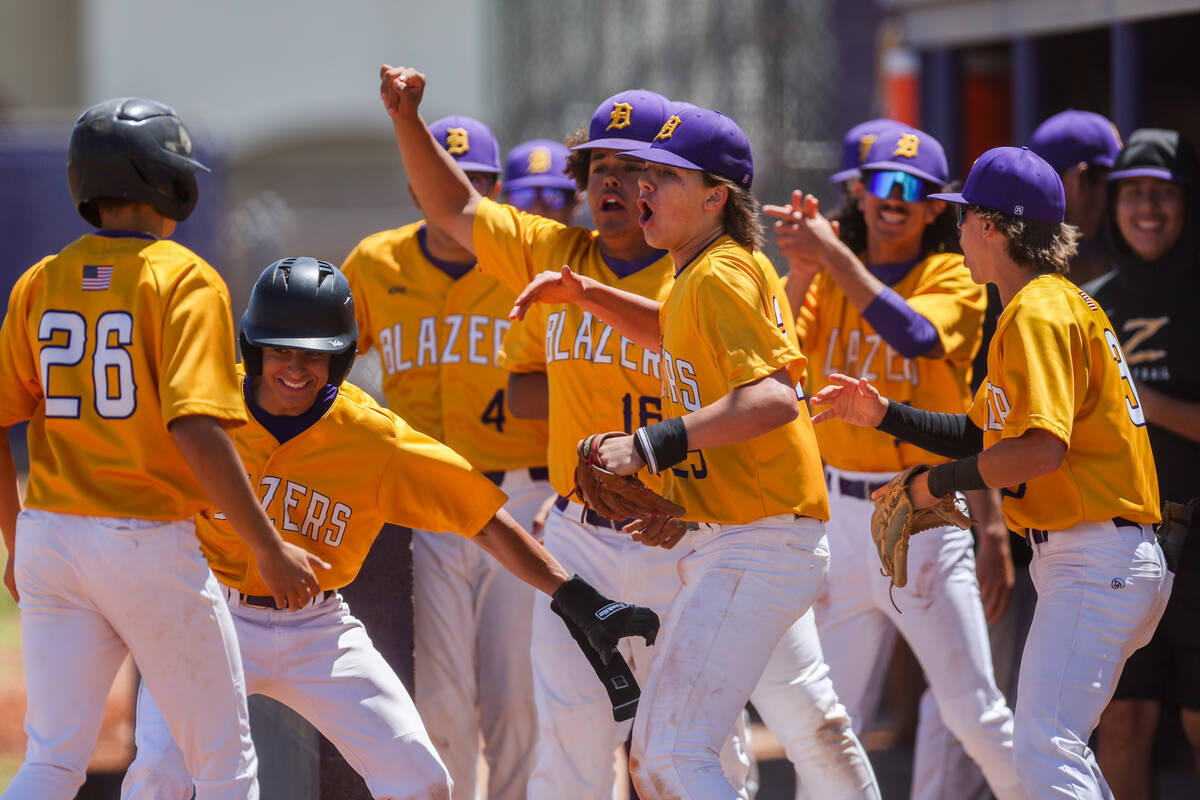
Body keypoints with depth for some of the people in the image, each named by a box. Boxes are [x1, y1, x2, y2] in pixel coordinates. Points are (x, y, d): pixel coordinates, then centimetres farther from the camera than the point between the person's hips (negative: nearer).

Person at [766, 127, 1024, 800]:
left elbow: (916, 335, -24)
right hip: (838, 511, 4)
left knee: (972, 709, -4)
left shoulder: (955, 279, -3)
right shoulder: (830, 276, 9)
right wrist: (800, 271, -19)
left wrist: (834, 257, -28)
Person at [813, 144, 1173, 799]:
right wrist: (887, 416, 16)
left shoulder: (1038, 313, -13)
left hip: (1096, 562, -11)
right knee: (1051, 742, 17)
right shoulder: (1057, 303, 19)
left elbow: (1040, 448, -25)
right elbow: (990, 435, 23)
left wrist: (937, 483, -14)